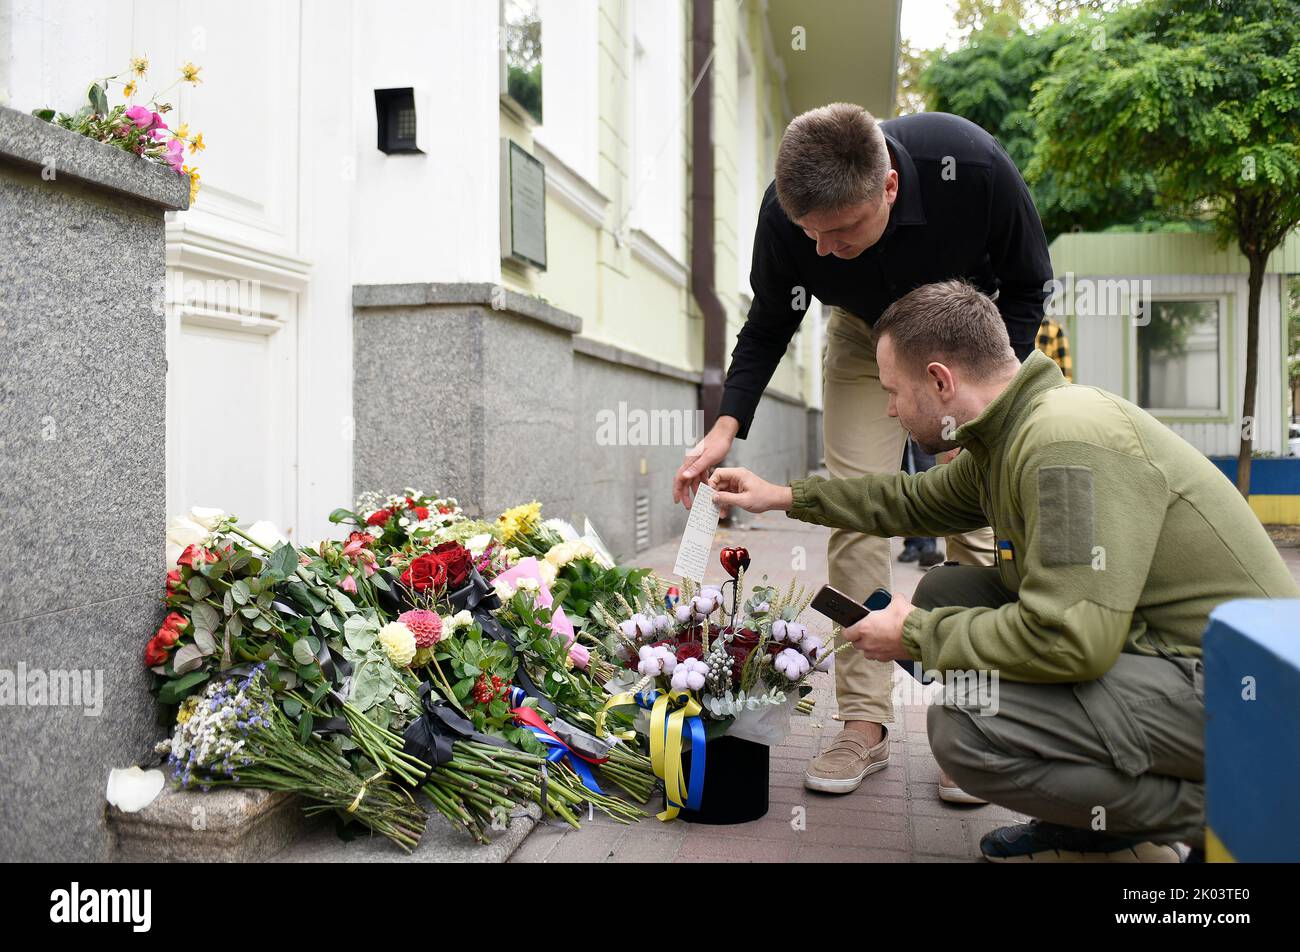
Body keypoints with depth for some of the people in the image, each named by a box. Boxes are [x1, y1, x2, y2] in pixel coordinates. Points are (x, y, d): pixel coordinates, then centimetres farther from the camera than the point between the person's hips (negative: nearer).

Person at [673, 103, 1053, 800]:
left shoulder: (974, 169, -35)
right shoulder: (785, 216, -29)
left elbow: (1028, 286, -16)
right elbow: (769, 325, -10)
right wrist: (727, 425, -23)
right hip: (865, 338, 2)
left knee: (977, 526, -9)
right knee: (854, 518, -9)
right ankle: (864, 723, -1)